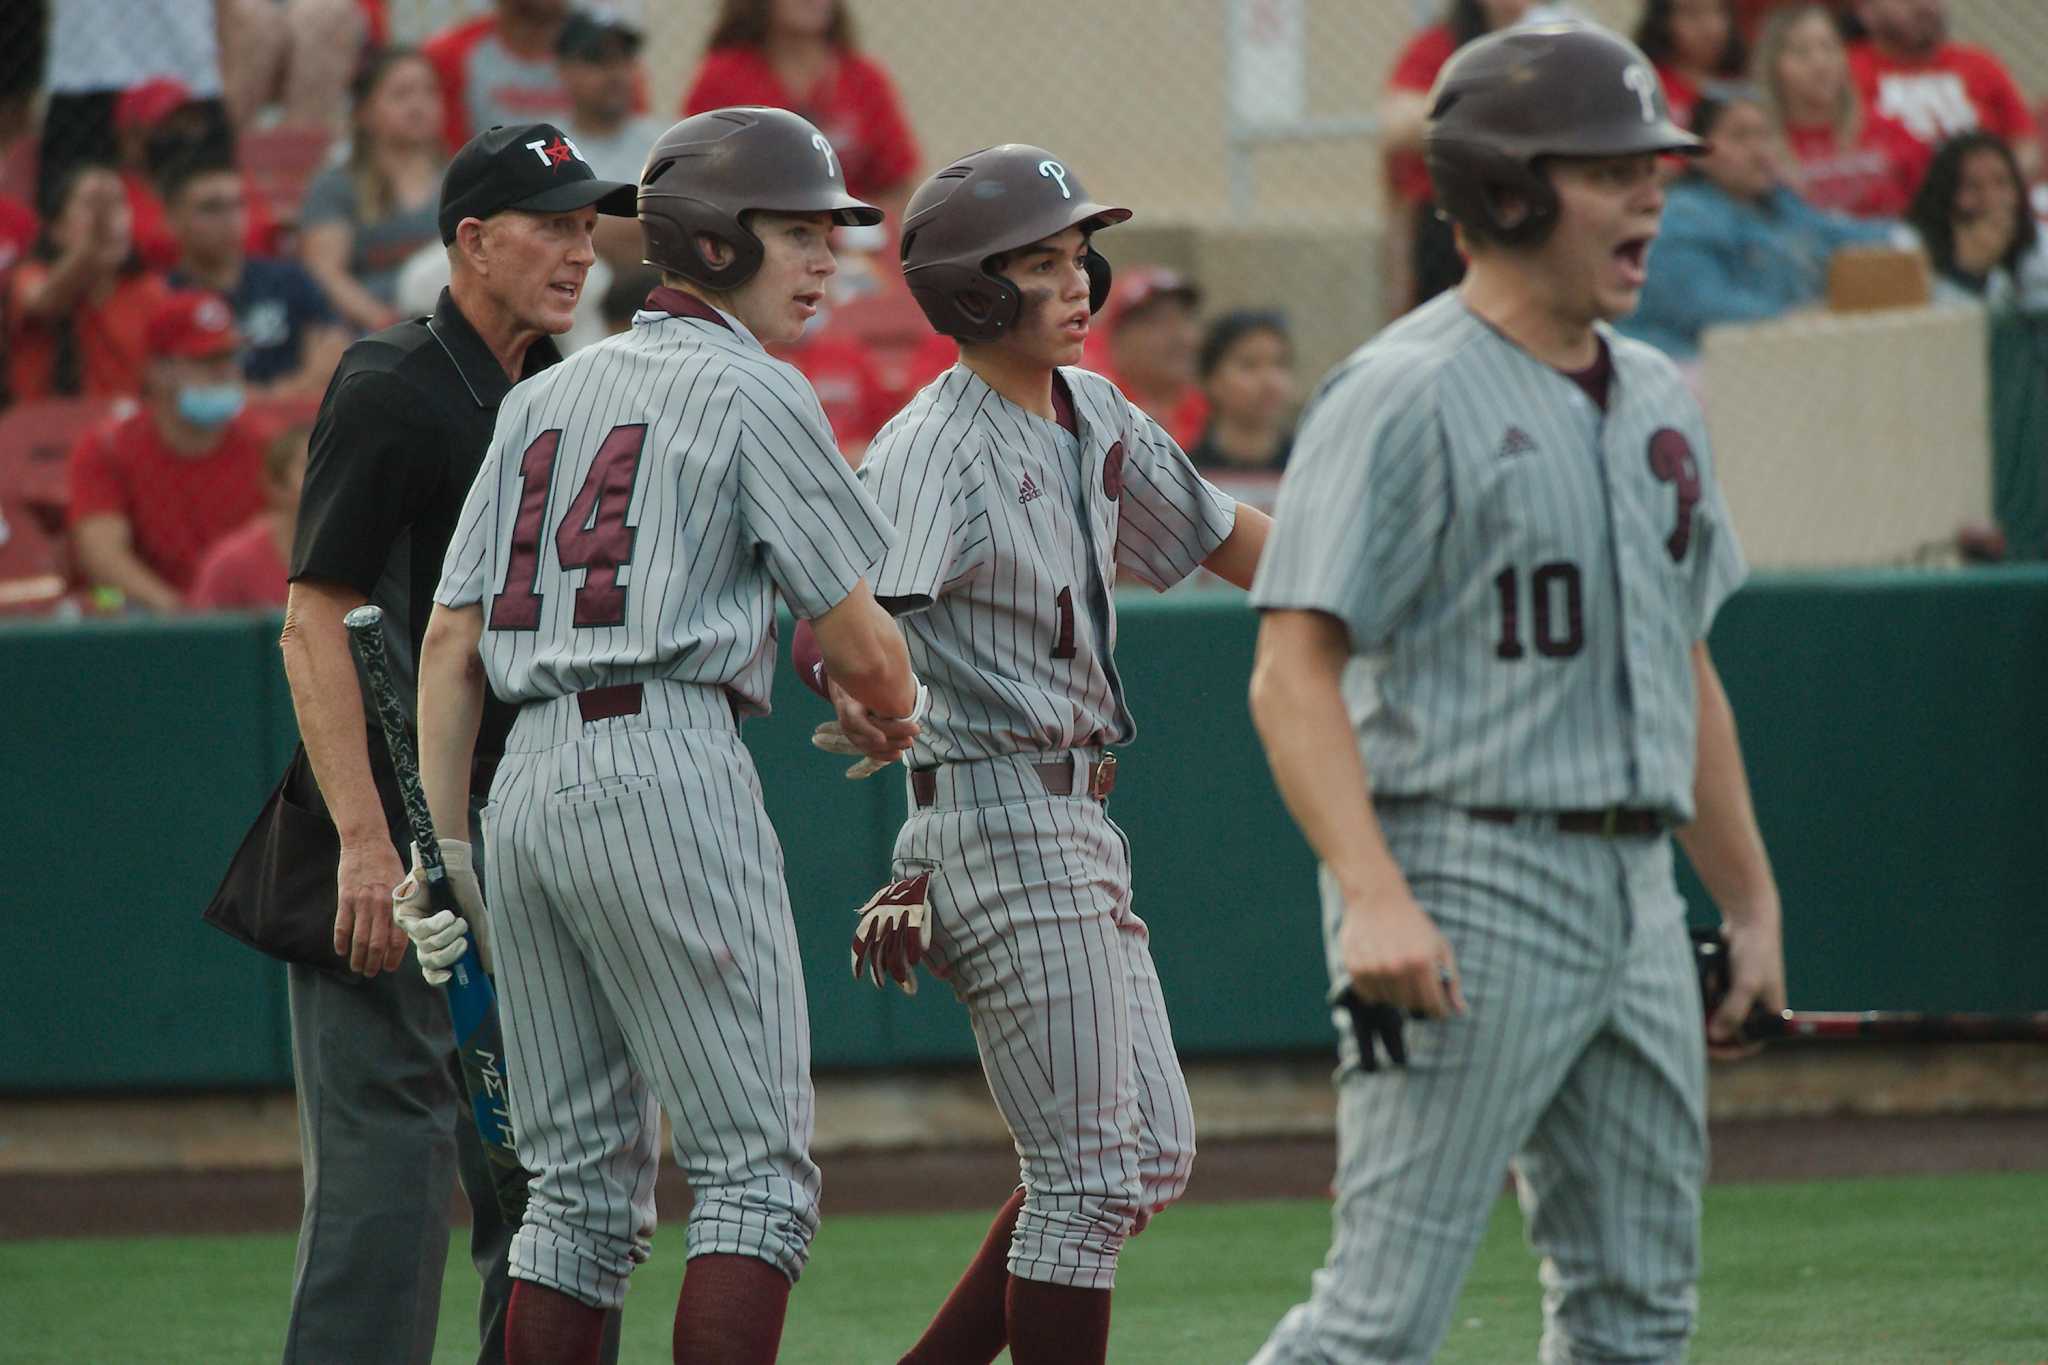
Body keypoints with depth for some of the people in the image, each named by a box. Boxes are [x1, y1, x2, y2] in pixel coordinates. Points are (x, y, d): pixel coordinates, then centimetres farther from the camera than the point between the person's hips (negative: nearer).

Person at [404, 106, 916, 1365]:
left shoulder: (545, 398, 20)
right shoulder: (750, 393, -1)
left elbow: (450, 647, 15)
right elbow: (865, 647, -2)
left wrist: (441, 851, 14)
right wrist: (899, 710, 21)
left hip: (526, 786, 8)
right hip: (667, 767, -7)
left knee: (584, 1186, 12)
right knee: (757, 1169, -6)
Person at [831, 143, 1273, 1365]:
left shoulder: (1095, 416, 10)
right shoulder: (933, 449, -16)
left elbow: (1216, 532, 25)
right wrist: (864, 701, -51)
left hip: (1079, 822, 9)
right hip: (1000, 817, -9)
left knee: (1151, 1154, 12)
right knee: (1090, 1173, -7)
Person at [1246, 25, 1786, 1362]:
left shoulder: (1656, 400, 15)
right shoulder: (1405, 397, -10)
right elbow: (1294, 670, -16)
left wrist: (1752, 900, 21)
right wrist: (1374, 898, -28)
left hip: (1636, 892, 8)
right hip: (1470, 888, -8)